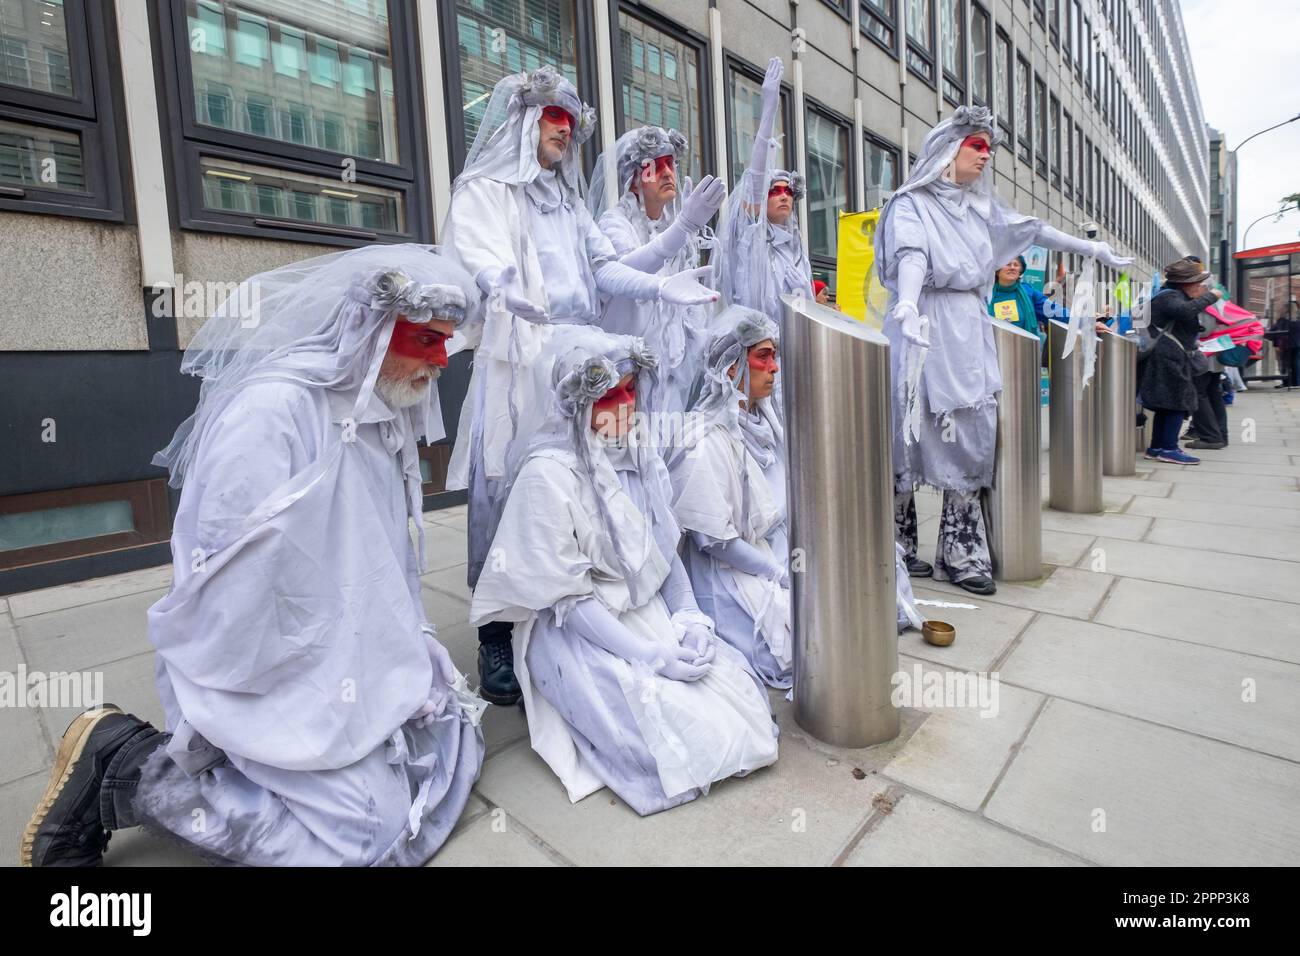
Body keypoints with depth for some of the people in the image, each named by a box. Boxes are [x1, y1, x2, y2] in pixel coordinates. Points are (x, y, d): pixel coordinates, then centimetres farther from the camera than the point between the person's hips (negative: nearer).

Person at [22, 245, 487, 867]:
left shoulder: (380, 413, 6)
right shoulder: (271, 408, -24)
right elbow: (234, 582, -22)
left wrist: (416, 650, 9)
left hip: (361, 660, 9)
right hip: (283, 681, -9)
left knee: (456, 749, 13)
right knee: (371, 839, -8)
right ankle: (126, 768, 3)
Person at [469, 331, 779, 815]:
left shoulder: (637, 456, 1)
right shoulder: (546, 475, -19)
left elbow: (667, 549, 8)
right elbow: (568, 598, -18)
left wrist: (689, 617, -7)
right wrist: (651, 655, -20)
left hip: (652, 615, 6)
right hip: (579, 636, -6)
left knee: (745, 702, -6)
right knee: (688, 738, -16)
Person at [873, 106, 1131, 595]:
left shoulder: (980, 205, 21)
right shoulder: (912, 203, 0)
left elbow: (1030, 229, 31)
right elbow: (911, 253, -20)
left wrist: (1091, 248, 38)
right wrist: (908, 303, -39)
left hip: (969, 330, 7)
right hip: (925, 327, -7)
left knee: (971, 436, 1)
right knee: (911, 434, -7)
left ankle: (961, 554, 6)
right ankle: (897, 547, 3)